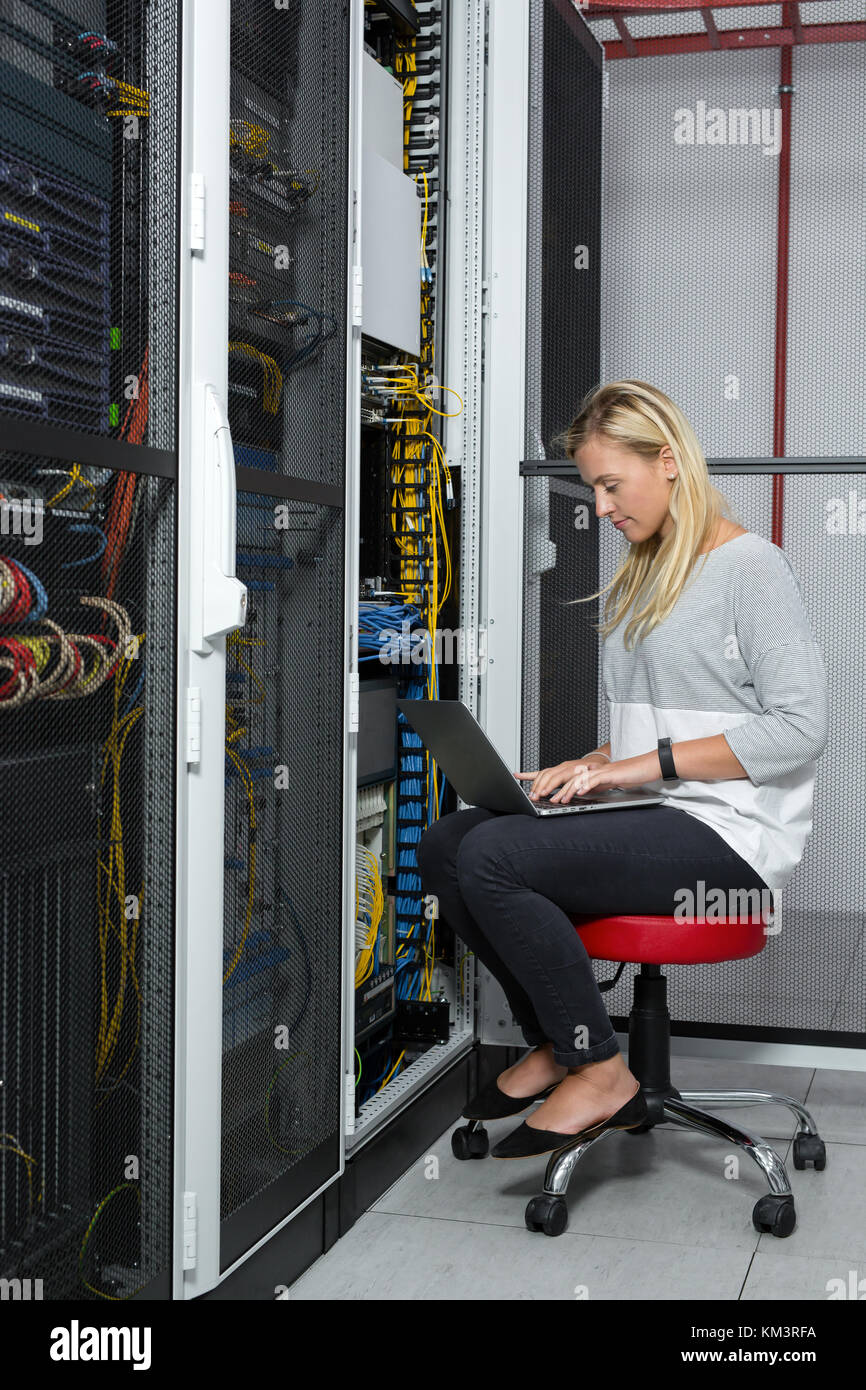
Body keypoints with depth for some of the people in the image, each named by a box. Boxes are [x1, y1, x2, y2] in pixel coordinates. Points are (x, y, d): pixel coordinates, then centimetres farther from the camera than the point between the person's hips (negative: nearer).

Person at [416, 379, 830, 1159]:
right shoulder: (640, 579, 20)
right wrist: (591, 768, 1)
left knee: (493, 859, -25)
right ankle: (556, 1043, 6)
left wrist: (647, 764, -19)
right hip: (653, 816, 9)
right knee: (443, 845, -7)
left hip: (733, 835, -8)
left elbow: (801, 727, -16)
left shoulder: (752, 567, -7)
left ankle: (600, 1076, -11)